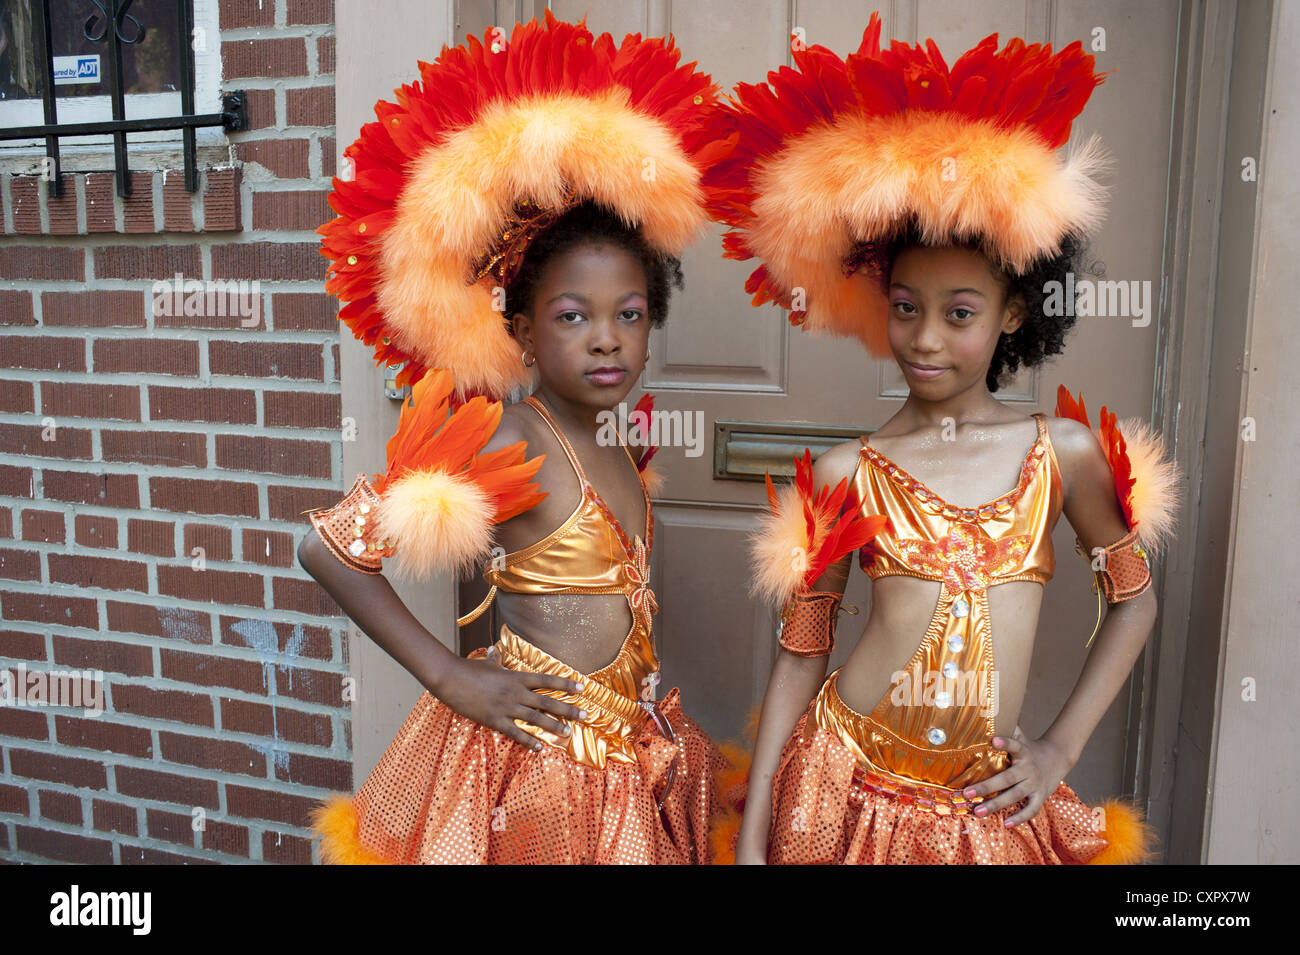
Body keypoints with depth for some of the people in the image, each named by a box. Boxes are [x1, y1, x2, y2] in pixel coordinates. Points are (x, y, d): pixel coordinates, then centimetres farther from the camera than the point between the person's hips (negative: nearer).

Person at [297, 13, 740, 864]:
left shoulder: (617, 455, 3)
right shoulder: (501, 441, -19)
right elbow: (328, 546, -20)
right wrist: (450, 678, -17)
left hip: (631, 763, 7)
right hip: (534, 761, -7)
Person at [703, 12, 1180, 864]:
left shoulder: (1066, 452, -3)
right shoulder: (843, 475, -6)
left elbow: (1134, 599, 10)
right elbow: (800, 654, -3)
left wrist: (1063, 746, 2)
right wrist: (751, 839, -3)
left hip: (989, 805, 1)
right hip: (842, 786, -1)